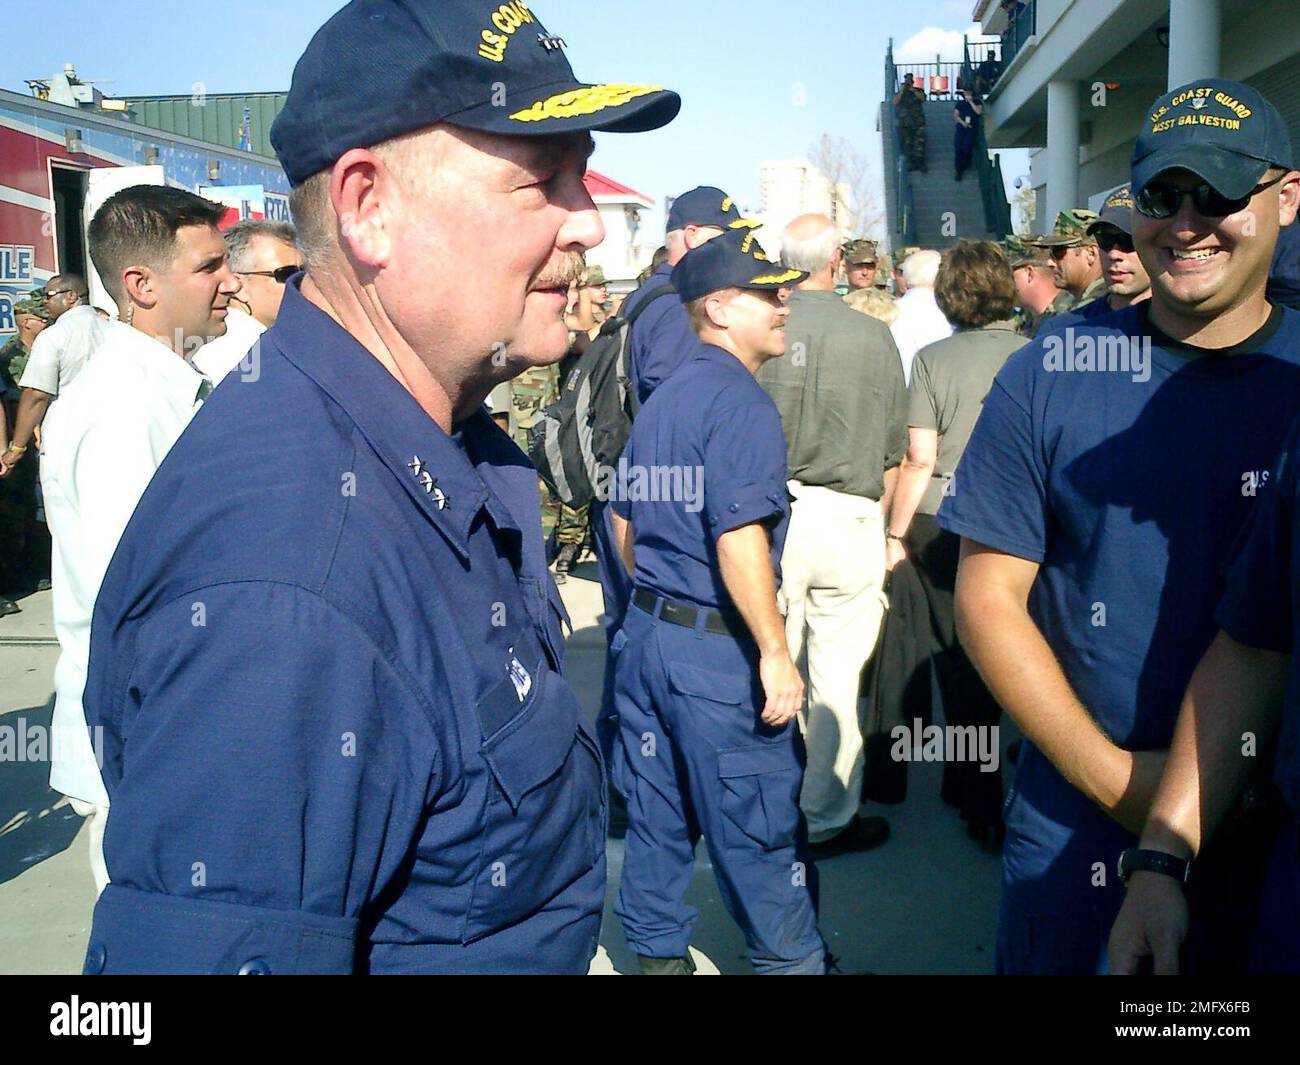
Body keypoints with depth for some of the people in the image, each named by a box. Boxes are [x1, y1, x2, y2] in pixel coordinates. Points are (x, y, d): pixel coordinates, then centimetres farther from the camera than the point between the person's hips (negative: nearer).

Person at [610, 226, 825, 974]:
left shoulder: (664, 399, 13)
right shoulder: (741, 401, -15)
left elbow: (627, 522, 19)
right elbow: (740, 539, -24)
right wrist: (775, 652, -21)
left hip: (648, 632, 9)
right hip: (717, 648, -9)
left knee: (657, 811, 18)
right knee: (760, 826, 6)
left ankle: (658, 950, 31)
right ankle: (792, 959, 21)